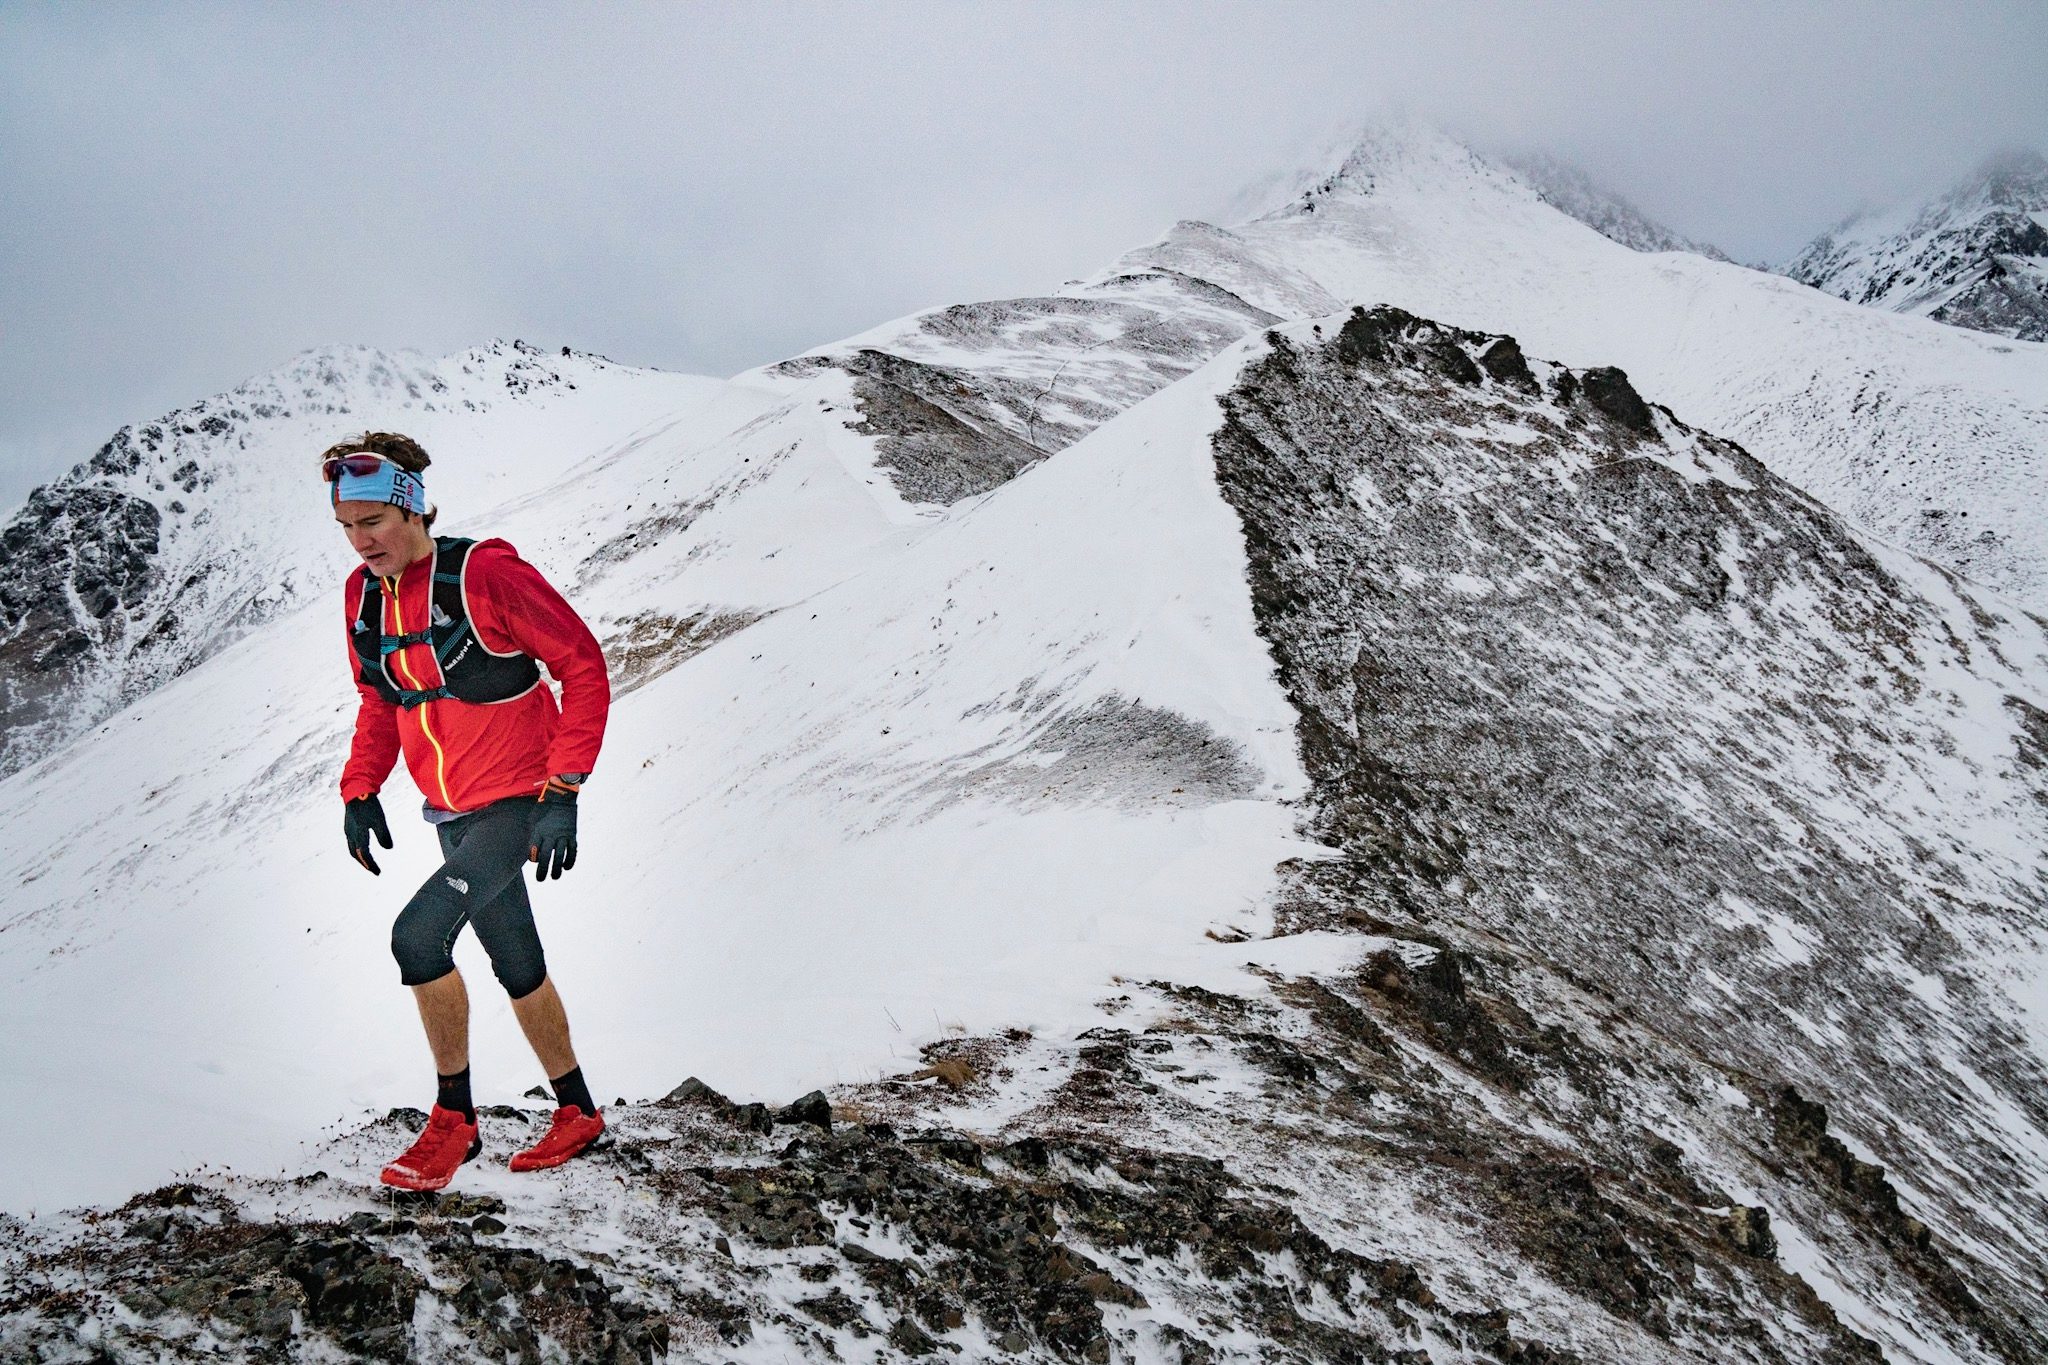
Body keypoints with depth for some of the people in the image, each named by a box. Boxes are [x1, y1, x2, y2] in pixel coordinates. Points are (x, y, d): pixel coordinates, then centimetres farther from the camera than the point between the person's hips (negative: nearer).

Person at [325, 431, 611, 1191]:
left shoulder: (486, 573, -18)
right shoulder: (363, 595, 2)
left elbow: (584, 667, -15)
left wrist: (563, 789, -18)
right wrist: (359, 791, 5)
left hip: (518, 803, -7)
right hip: (455, 815, 7)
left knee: (417, 936, -20)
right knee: (518, 969, 15)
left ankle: (453, 1119, -3)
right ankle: (578, 1113, 32)